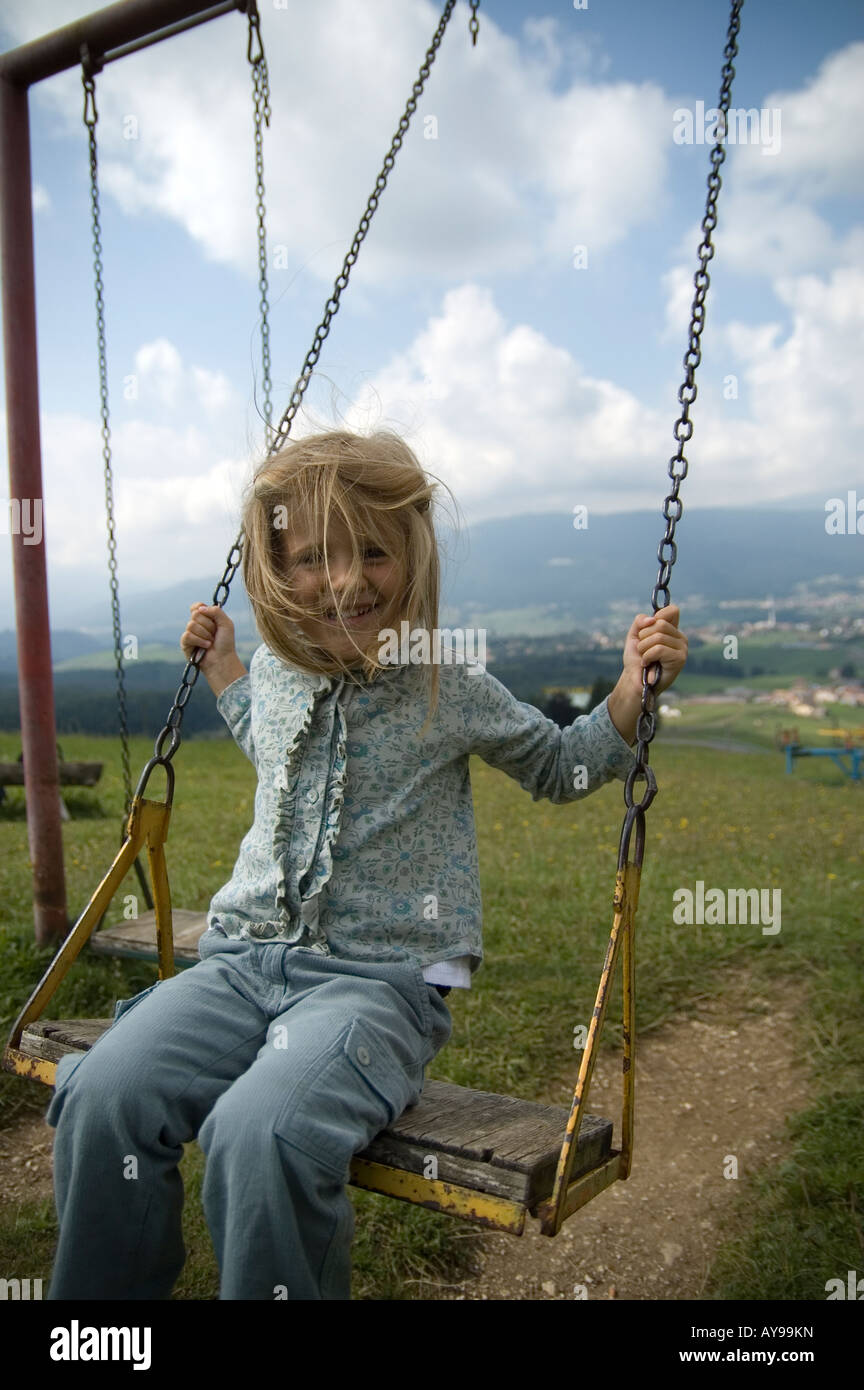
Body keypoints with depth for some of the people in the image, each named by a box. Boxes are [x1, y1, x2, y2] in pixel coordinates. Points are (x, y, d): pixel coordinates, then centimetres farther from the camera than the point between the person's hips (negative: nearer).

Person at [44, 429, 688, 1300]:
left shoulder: (450, 687, -4)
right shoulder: (279, 668, 9)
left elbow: (560, 768, 12)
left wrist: (633, 690, -4)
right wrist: (221, 669, 26)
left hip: (382, 978, -4)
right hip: (244, 958, 5)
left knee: (259, 1131, -33)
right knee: (103, 1093, -21)